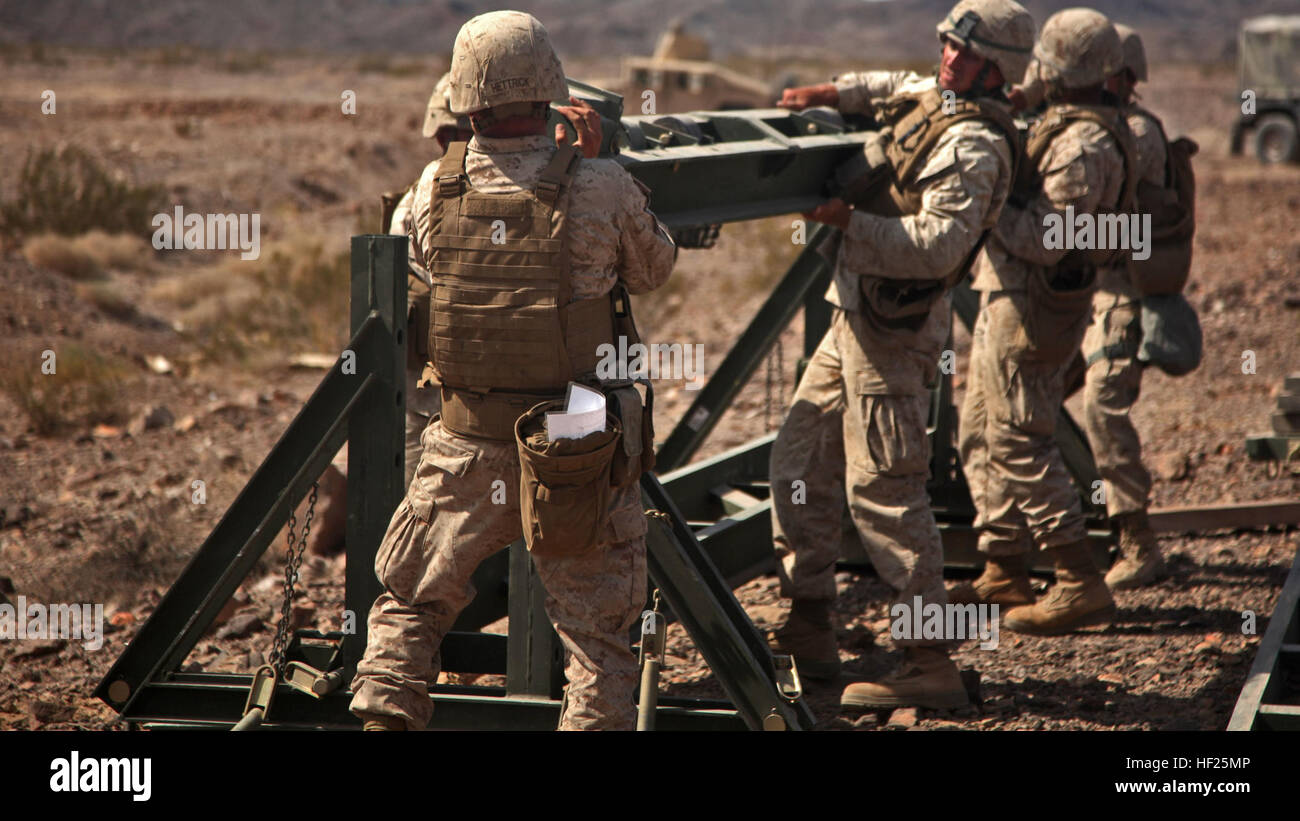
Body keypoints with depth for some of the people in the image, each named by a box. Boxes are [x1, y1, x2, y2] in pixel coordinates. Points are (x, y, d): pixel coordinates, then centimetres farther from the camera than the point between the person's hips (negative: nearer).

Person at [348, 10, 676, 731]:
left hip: (467, 448, 2)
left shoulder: (435, 189, -5)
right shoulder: (602, 190, -14)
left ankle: (384, 714, 12)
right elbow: (653, 270, 3)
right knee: (597, 629, 8)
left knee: (411, 602, 18)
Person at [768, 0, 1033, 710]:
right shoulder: (933, 102, 12)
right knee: (799, 461, 14)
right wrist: (833, 93, 16)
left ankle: (929, 665, -9)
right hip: (855, 316, 10)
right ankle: (808, 634, 20)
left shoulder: (973, 145, -17)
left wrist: (848, 221, -25)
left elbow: (938, 246, -27)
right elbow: (894, 89, 35)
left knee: (883, 490, -11)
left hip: (893, 330, -10)